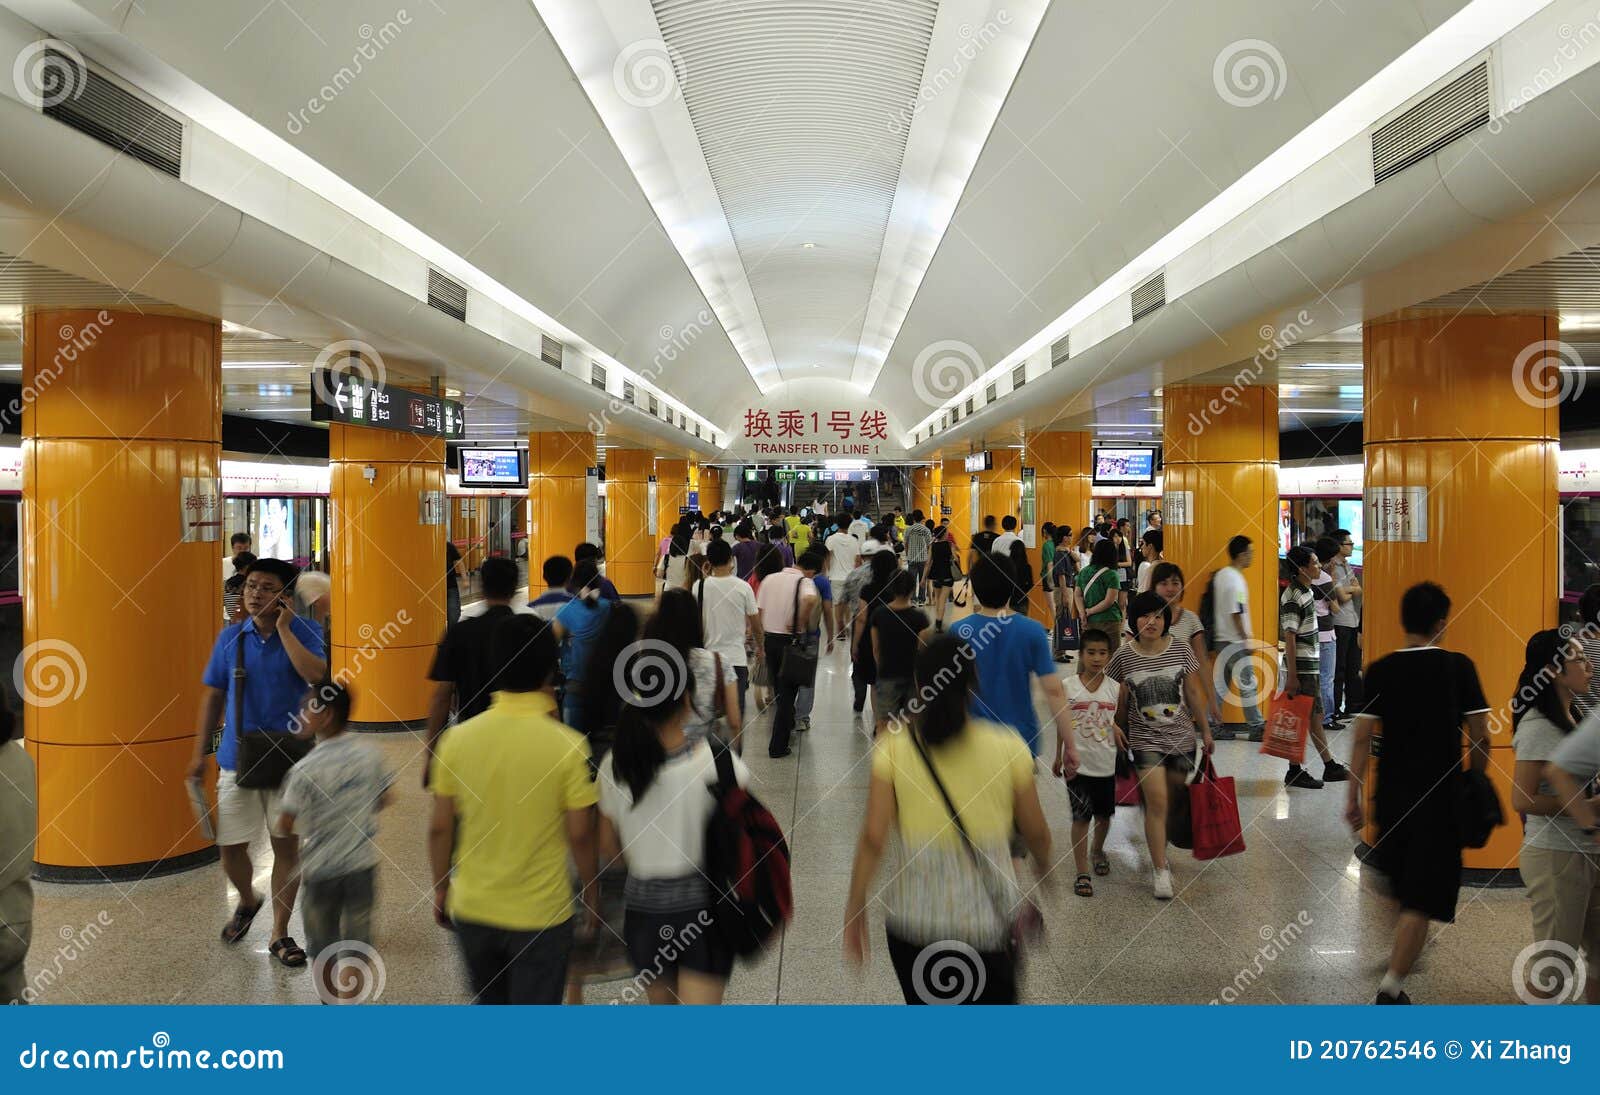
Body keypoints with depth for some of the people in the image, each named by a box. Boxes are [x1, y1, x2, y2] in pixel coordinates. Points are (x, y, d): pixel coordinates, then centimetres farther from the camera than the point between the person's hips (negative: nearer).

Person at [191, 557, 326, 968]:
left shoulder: (303, 631, -6)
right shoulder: (230, 637, 2)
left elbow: (316, 675, -26)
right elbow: (213, 696, 9)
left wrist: (283, 628, -20)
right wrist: (199, 754, 7)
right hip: (237, 757, 3)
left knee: (287, 844, 3)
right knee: (231, 846, 8)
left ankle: (279, 934, 18)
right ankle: (248, 901, 40)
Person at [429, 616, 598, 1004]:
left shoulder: (458, 738, -8)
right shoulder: (568, 745, -17)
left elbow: (440, 828, -2)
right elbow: (580, 835, -12)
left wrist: (441, 888, 14)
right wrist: (591, 893, 5)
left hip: (472, 910, 3)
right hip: (541, 914, -3)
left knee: (488, 1003, 26)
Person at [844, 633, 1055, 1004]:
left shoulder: (894, 748, -6)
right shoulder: (1008, 747, -5)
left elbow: (873, 837, -9)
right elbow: (1036, 832, 4)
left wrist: (855, 905, 2)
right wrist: (1044, 867, 24)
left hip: (915, 920, 1)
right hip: (988, 919, 0)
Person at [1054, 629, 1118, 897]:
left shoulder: (1116, 688, -4)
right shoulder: (1067, 687, -6)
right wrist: (1059, 757, 11)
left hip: (1107, 764, 2)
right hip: (1077, 763, -2)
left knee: (1104, 816, 17)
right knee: (1080, 818, 0)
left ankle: (1097, 850, 45)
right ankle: (1082, 874, 7)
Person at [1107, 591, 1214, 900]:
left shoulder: (1182, 649, -4)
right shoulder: (1123, 656, -8)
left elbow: (1194, 692, 5)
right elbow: (1118, 698, 4)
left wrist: (1205, 731, 9)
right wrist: (1117, 728, 5)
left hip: (1181, 736, 2)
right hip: (1145, 739, -2)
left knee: (1174, 799, 11)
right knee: (1157, 802, -11)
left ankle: (1159, 853, 34)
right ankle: (1161, 871, -3)